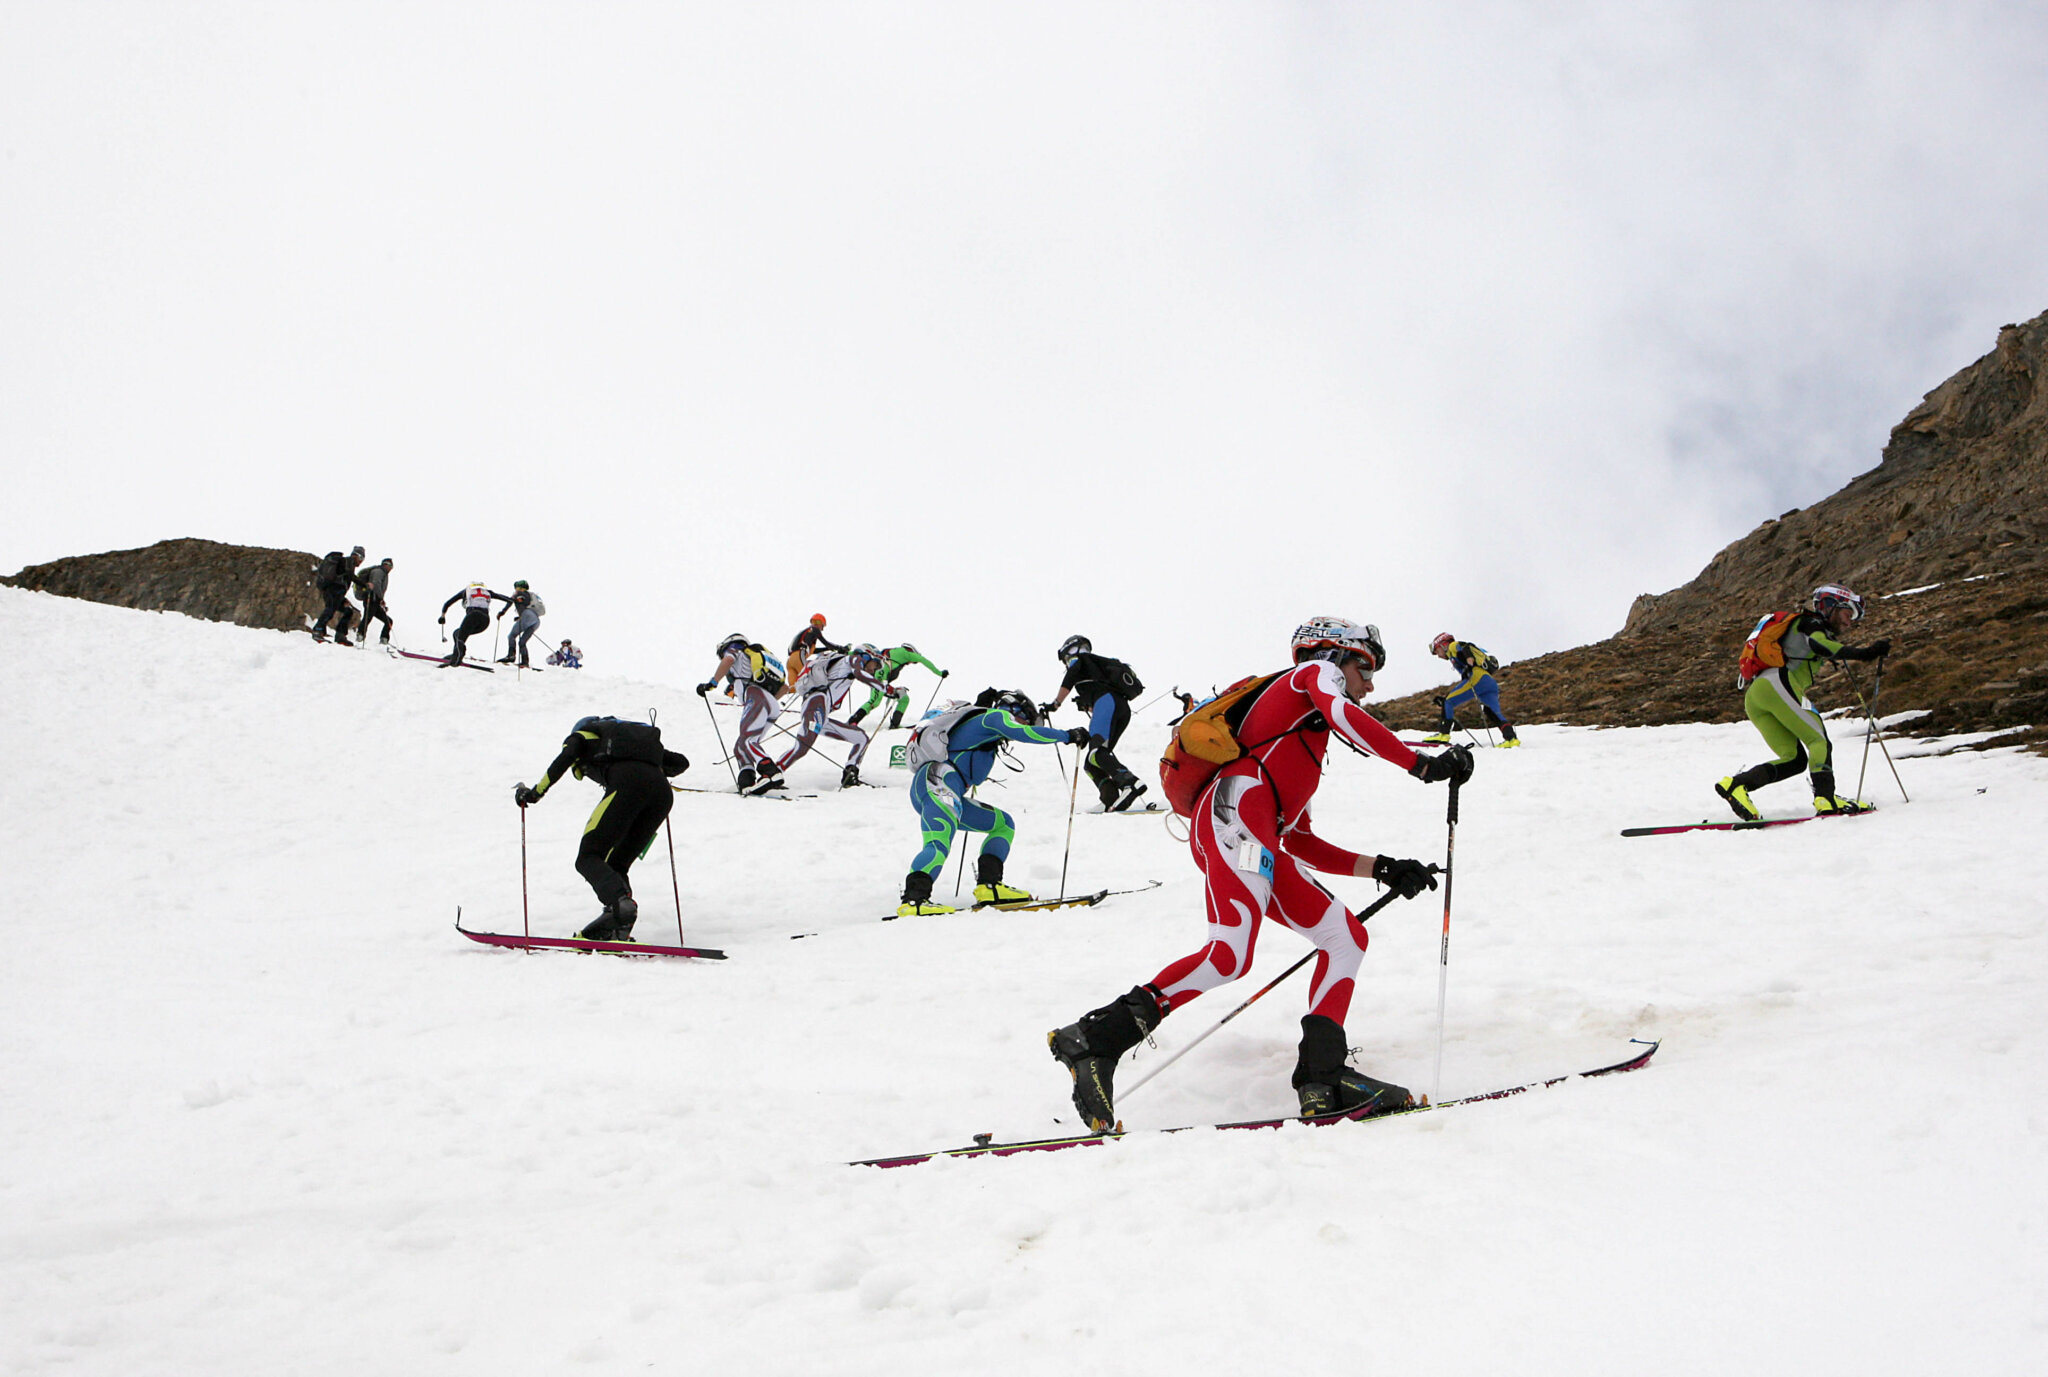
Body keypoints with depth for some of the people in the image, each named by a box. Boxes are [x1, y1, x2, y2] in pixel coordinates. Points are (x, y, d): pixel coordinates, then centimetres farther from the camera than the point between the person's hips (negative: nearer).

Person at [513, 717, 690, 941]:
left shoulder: (582, 736, 29)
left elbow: (565, 758, 4)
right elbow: (681, 762, 36)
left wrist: (535, 793, 11)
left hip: (626, 785, -6)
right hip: (662, 793, 6)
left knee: (588, 858, -7)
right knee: (617, 864, 14)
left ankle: (620, 901, -36)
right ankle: (618, 927, -7)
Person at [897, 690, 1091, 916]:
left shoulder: (976, 722, 30)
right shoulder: (996, 716, 2)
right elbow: (1026, 733, -12)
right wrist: (1069, 735, -6)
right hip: (938, 781, -10)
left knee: (1004, 824, 15)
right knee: (940, 844, -30)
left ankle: (989, 885, 0)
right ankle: (913, 901, -46)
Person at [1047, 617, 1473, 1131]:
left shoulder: (1303, 751, 41)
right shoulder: (1315, 673, 19)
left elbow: (1299, 843, 34)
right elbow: (1344, 714, -7)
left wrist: (1381, 869, 28)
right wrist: (1424, 764, -7)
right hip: (1239, 807, -10)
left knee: (1348, 937, 7)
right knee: (1230, 954, -27)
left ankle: (1321, 1077, -7)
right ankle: (1094, 1040, -28)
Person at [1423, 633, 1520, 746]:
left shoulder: (1453, 646, 17)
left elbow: (1466, 647, -9)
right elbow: (1461, 690, 37)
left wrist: (1469, 665, -24)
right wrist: (1444, 697, 34)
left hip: (1478, 677, -9)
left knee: (1448, 702, -4)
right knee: (1495, 715, -2)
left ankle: (1443, 733, -14)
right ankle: (1511, 738, -21)